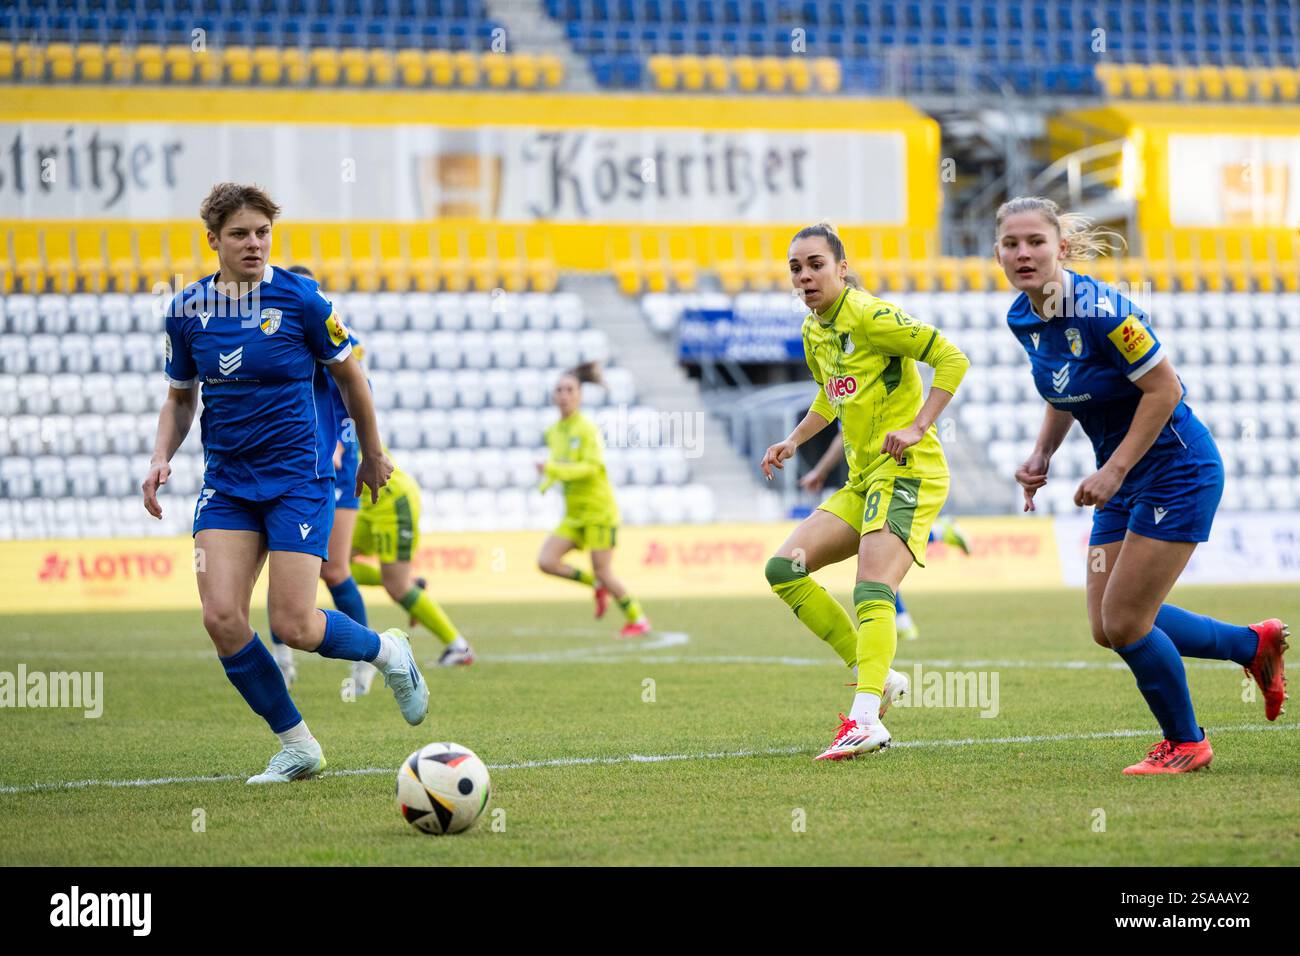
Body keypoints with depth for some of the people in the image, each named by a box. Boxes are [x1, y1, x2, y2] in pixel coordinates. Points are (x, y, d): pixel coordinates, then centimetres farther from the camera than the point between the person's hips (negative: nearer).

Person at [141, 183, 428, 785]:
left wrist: (372, 455, 14)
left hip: (298, 478, -4)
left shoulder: (299, 299, -9)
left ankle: (388, 652, 21)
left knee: (292, 626, -12)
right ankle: (296, 746, 5)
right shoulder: (188, 310, 1)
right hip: (226, 482, 4)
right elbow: (180, 397, 15)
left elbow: (348, 374, 5)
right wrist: (161, 459, -3)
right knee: (221, 617, -12)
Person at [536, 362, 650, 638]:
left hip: (598, 510, -7)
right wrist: (547, 481, 2)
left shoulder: (587, 429, -12)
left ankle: (637, 619, 13)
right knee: (546, 561, -9)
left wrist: (554, 469, -30)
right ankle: (596, 585, 13)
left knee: (603, 573, -6)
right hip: (573, 514, 7)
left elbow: (592, 467, -23)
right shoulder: (554, 432, 9)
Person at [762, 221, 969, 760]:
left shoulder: (869, 316, -12)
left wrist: (918, 427, -23)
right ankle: (878, 677, 1)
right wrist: (793, 443, 21)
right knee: (784, 569, -2)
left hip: (906, 472, -9)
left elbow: (952, 359, -16)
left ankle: (866, 717, -36)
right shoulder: (814, 332, 13)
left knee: (872, 590, -24)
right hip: (862, 480, 9)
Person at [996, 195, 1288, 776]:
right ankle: (1254, 645, 28)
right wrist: (1041, 456, 0)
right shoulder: (1023, 319, 0)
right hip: (1124, 482, 9)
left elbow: (1164, 389, -21)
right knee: (1108, 629, 9)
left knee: (1124, 623, -8)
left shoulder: (1099, 310, -25)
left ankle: (1185, 743, 15)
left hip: (1176, 471, -9)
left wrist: (1112, 473, -22)